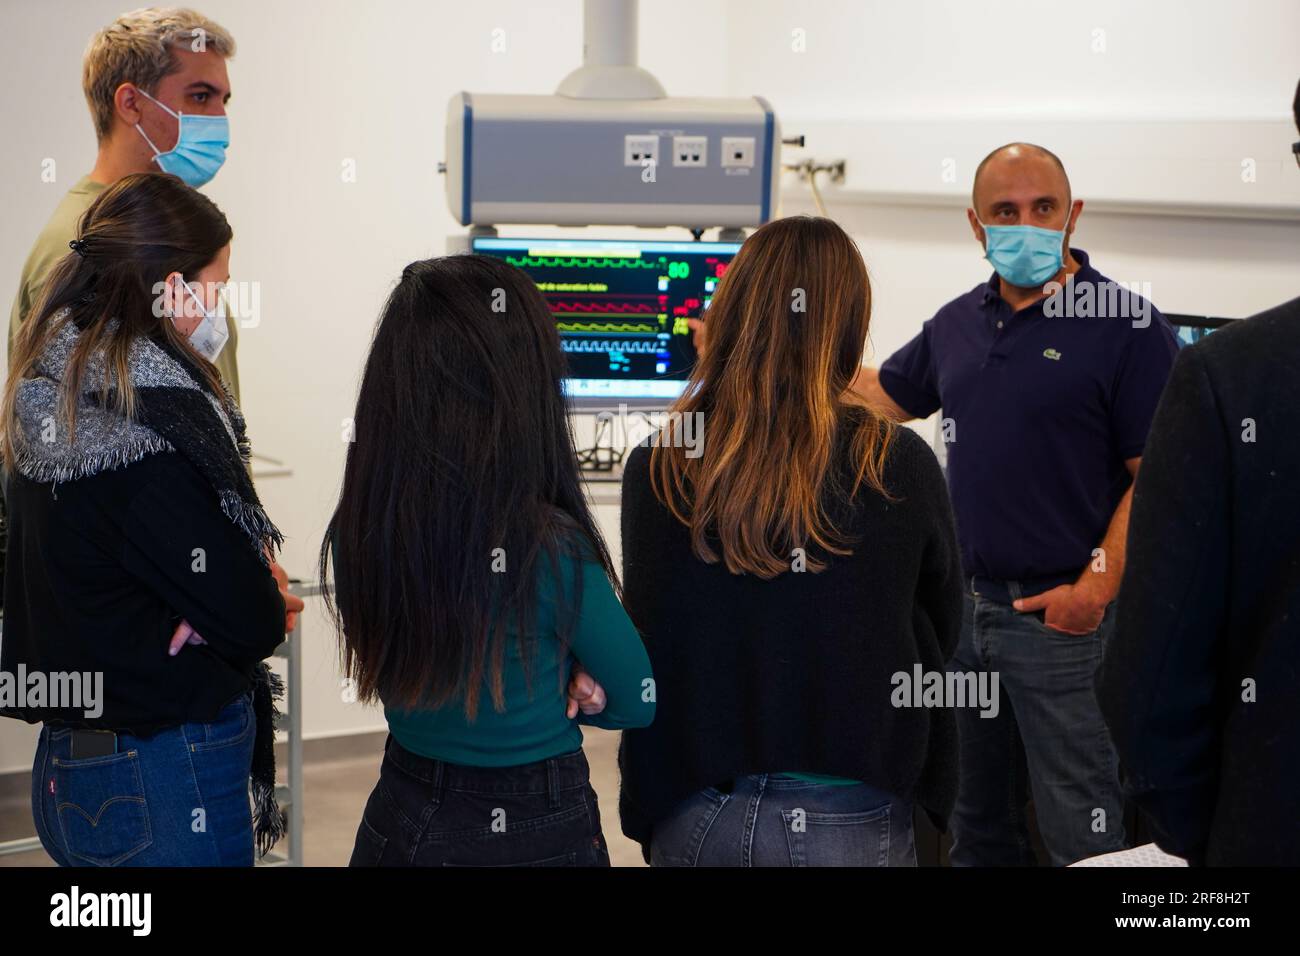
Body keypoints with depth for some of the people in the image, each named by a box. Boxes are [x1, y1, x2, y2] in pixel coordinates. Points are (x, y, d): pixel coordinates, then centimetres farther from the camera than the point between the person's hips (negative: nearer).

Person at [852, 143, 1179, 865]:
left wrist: (1095, 591, -18)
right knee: (977, 820, 18)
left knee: (1085, 834, -4)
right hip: (966, 607, 7)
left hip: (1065, 616, -6)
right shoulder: (958, 323, 11)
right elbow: (884, 395, 27)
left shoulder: (1125, 324, -9)